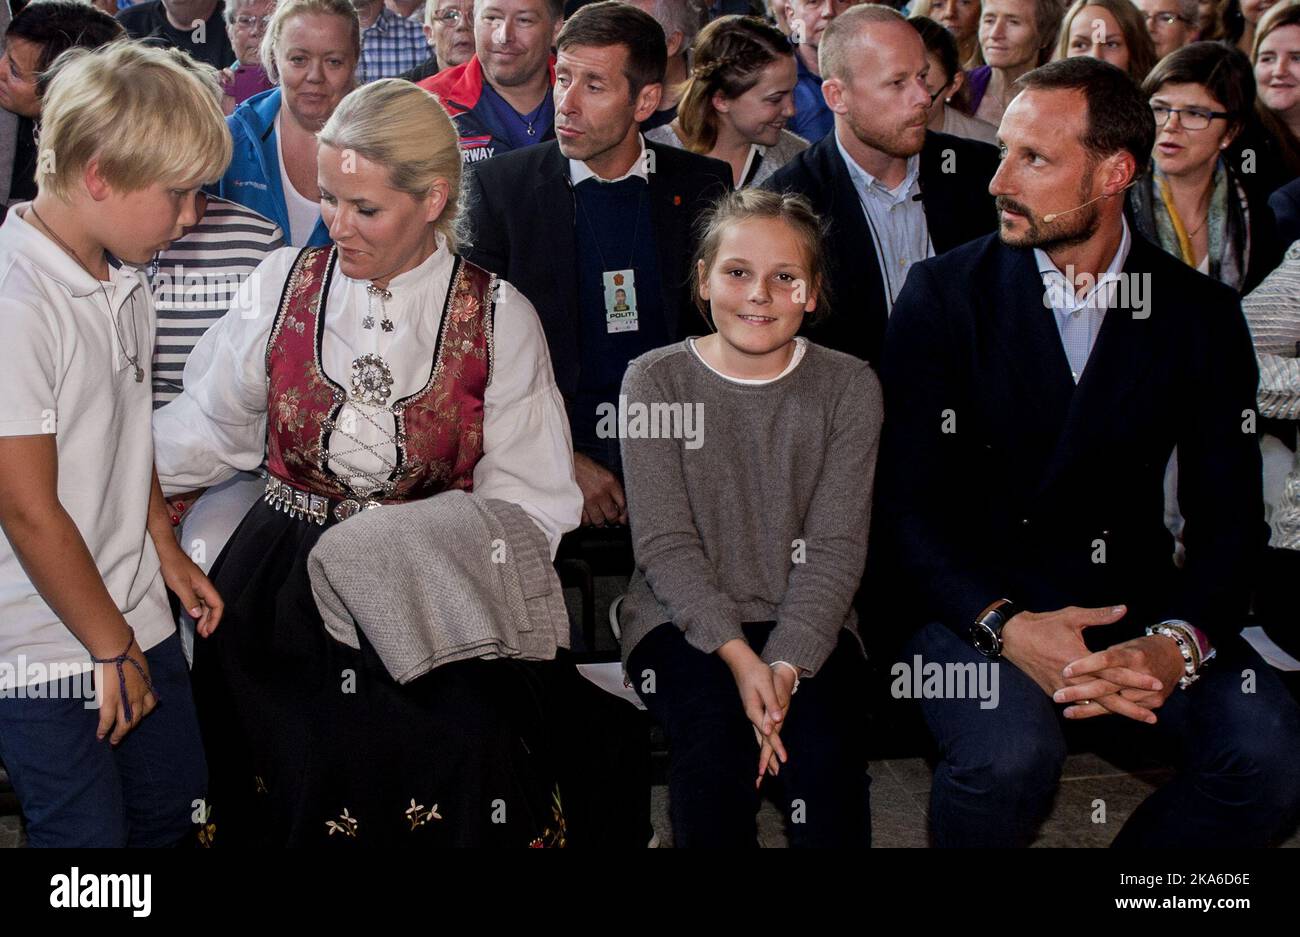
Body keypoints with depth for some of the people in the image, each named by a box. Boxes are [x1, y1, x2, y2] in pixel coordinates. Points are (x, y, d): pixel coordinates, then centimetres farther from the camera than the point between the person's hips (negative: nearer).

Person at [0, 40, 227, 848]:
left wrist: (167, 549, 13)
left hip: (134, 613, 8)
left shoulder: (123, 281, 2)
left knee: (173, 796, 19)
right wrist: (113, 649, -12)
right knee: (88, 830, 6)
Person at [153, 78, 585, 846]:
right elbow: (207, 429, 7)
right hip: (283, 602, 1)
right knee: (298, 789, -4)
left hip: (435, 612, -1)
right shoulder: (283, 285, 3)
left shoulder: (498, 316, -1)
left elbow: (525, 497, -4)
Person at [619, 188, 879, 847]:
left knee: (824, 755, -26)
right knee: (716, 745, -28)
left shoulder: (849, 387, 3)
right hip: (682, 619, -1)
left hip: (807, 622, 1)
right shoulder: (655, 380, 0)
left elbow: (836, 546, -4)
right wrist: (736, 655, -20)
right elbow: (665, 543, -7)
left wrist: (786, 665, -19)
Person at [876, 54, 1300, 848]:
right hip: (974, 598, -2)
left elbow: (1229, 517, 0)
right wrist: (1005, 627, -23)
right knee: (1008, 752, -34)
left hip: (1133, 603, 3)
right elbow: (905, 504, -7)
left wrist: (1177, 643, -20)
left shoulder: (1202, 314, 3)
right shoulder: (944, 294, -2)